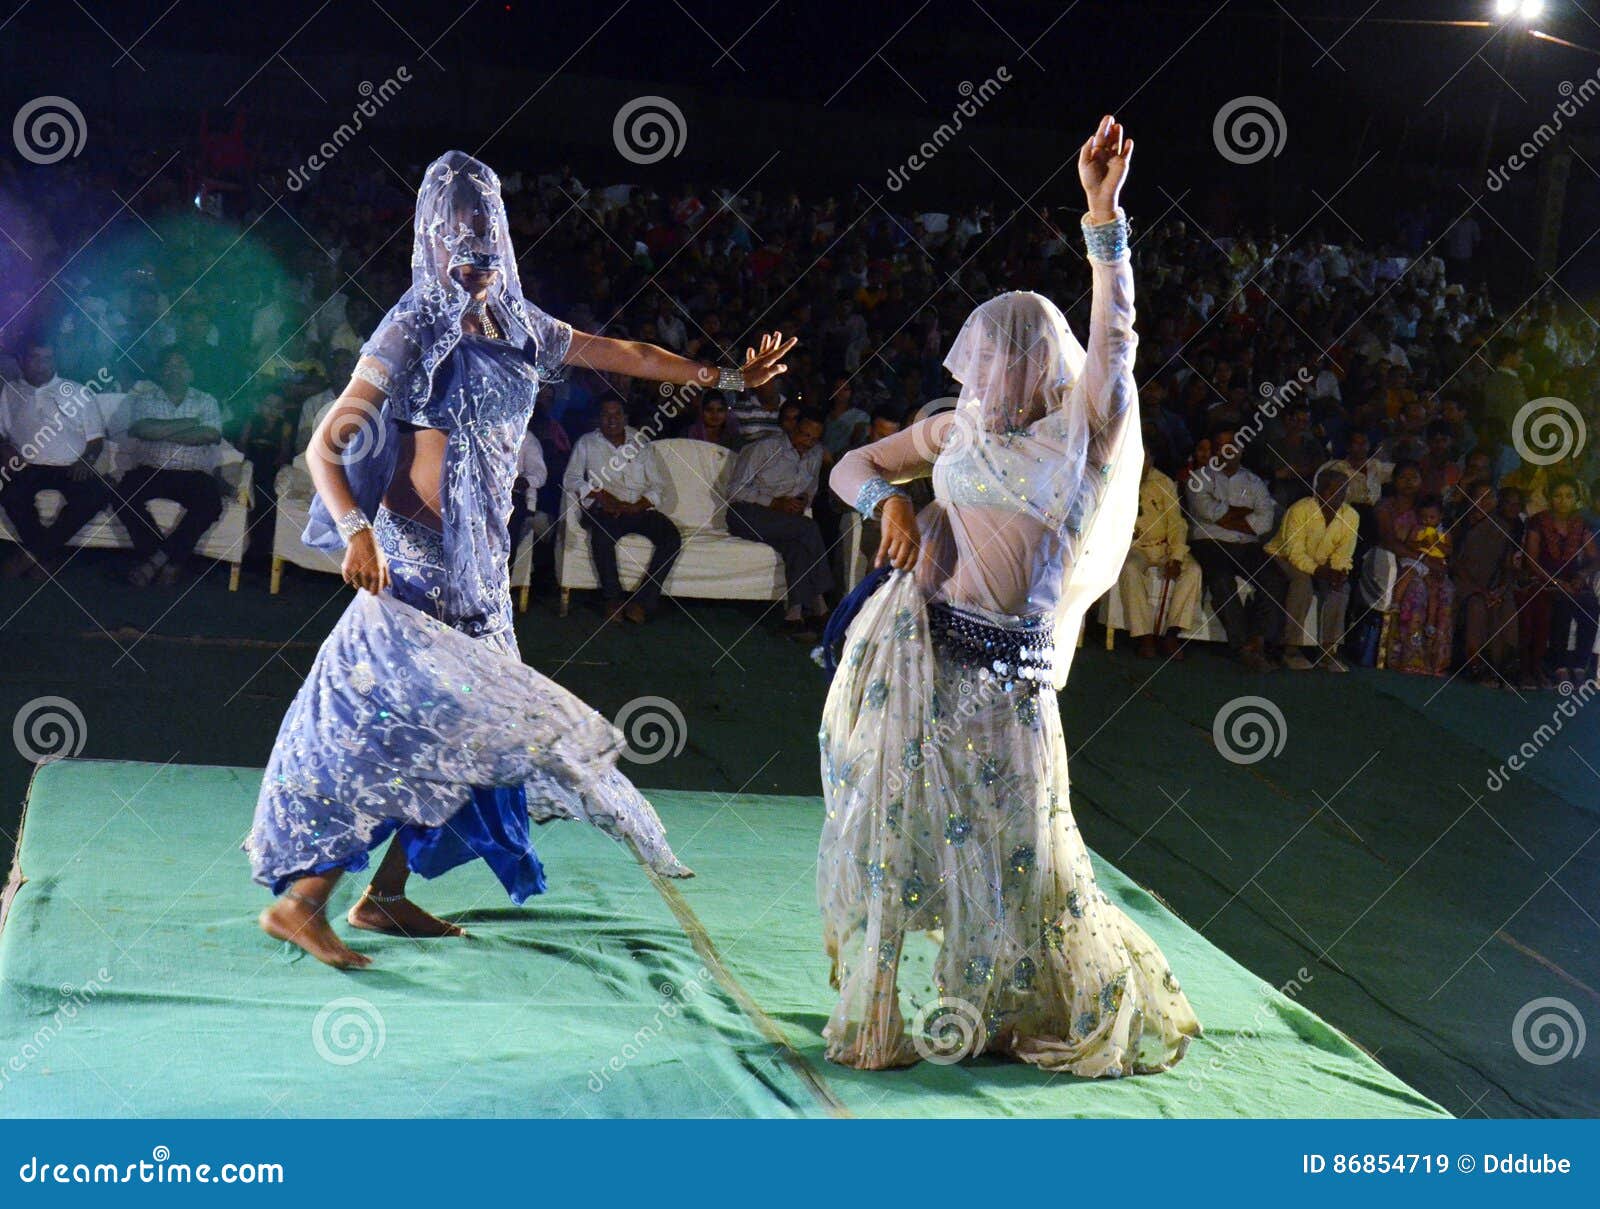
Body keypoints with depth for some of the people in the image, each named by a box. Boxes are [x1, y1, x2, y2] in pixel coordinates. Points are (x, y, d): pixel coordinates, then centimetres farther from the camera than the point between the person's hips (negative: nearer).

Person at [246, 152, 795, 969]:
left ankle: (387, 894, 20)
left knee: (448, 724, 10)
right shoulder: (415, 332, -11)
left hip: (478, 562, 8)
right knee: (395, 718, -13)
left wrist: (724, 377, 24)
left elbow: (621, 354, 22)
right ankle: (297, 901, -8)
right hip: (417, 557, -8)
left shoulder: (513, 325, 10)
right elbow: (325, 446, -17)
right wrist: (355, 530, -34)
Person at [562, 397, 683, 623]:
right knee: (602, 534, -37)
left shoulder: (639, 441, 19)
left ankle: (643, 601, -26)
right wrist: (601, 495, -13)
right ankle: (612, 599, -22)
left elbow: (656, 485, 13)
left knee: (672, 537, -26)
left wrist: (638, 506, -8)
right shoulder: (587, 443, 15)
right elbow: (570, 479, 3)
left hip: (639, 509, 2)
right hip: (604, 510, -2)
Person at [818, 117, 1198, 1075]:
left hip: (1006, 678, -2)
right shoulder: (957, 428, 9)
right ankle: (871, 1021, 17)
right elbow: (851, 467, 19)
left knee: (1020, 851, 4)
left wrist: (1104, 212, -24)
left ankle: (1104, 1014, 26)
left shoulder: (1084, 429, 0)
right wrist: (888, 501, -5)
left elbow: (1115, 332, -14)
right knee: (892, 830, 4)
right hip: (914, 650, 3)